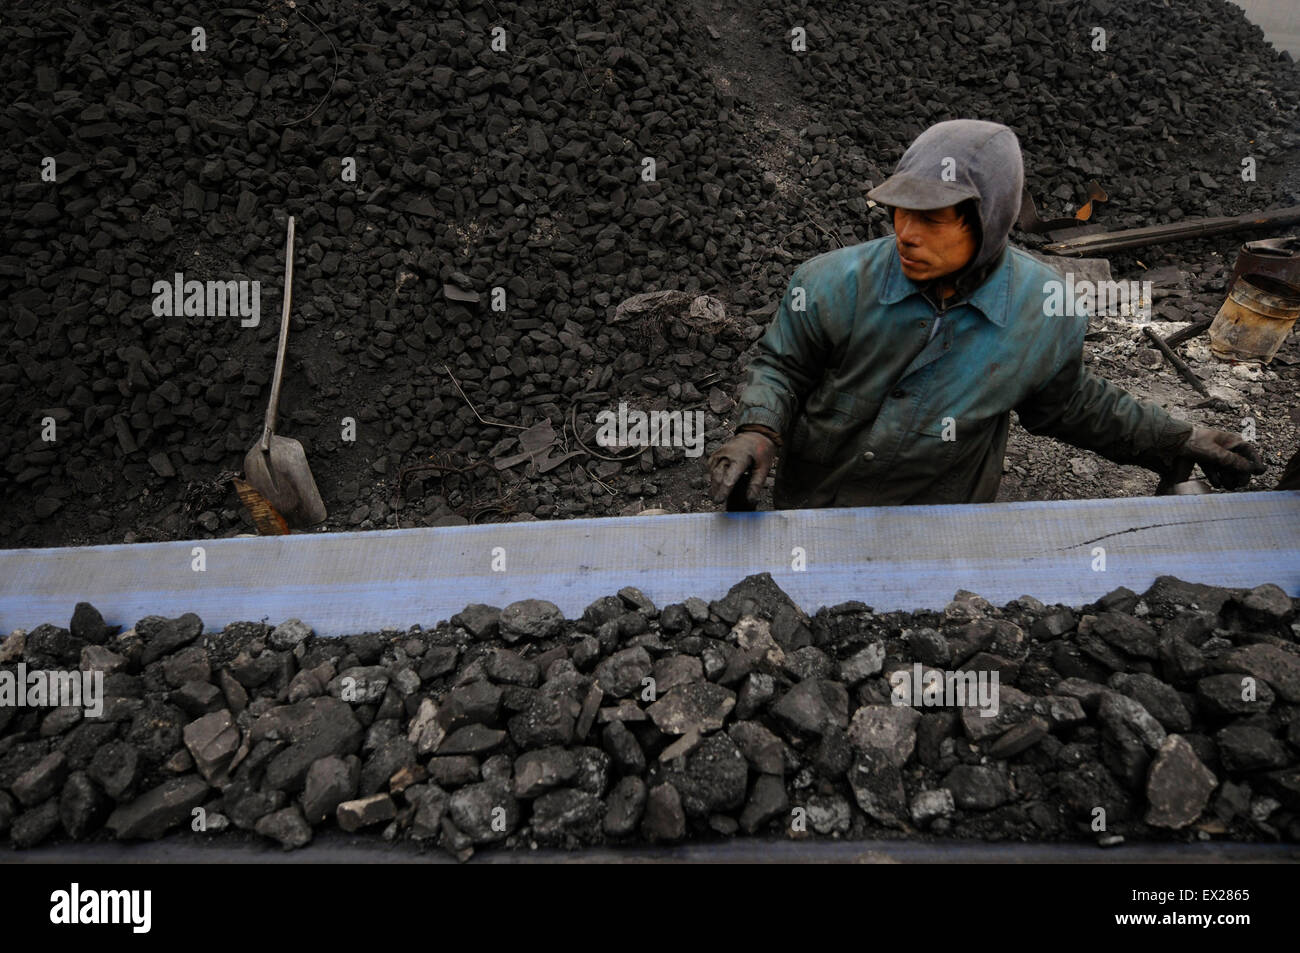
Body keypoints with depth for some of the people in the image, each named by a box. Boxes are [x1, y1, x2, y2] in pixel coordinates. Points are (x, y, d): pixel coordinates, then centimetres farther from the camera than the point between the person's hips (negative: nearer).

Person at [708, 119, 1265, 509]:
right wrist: (758, 431, -25)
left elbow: (1067, 405, 6)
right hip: (812, 503, 0)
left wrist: (1175, 442, 8)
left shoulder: (1046, 310, -12)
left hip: (942, 535, 1)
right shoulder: (834, 284, -19)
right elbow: (781, 365, -5)